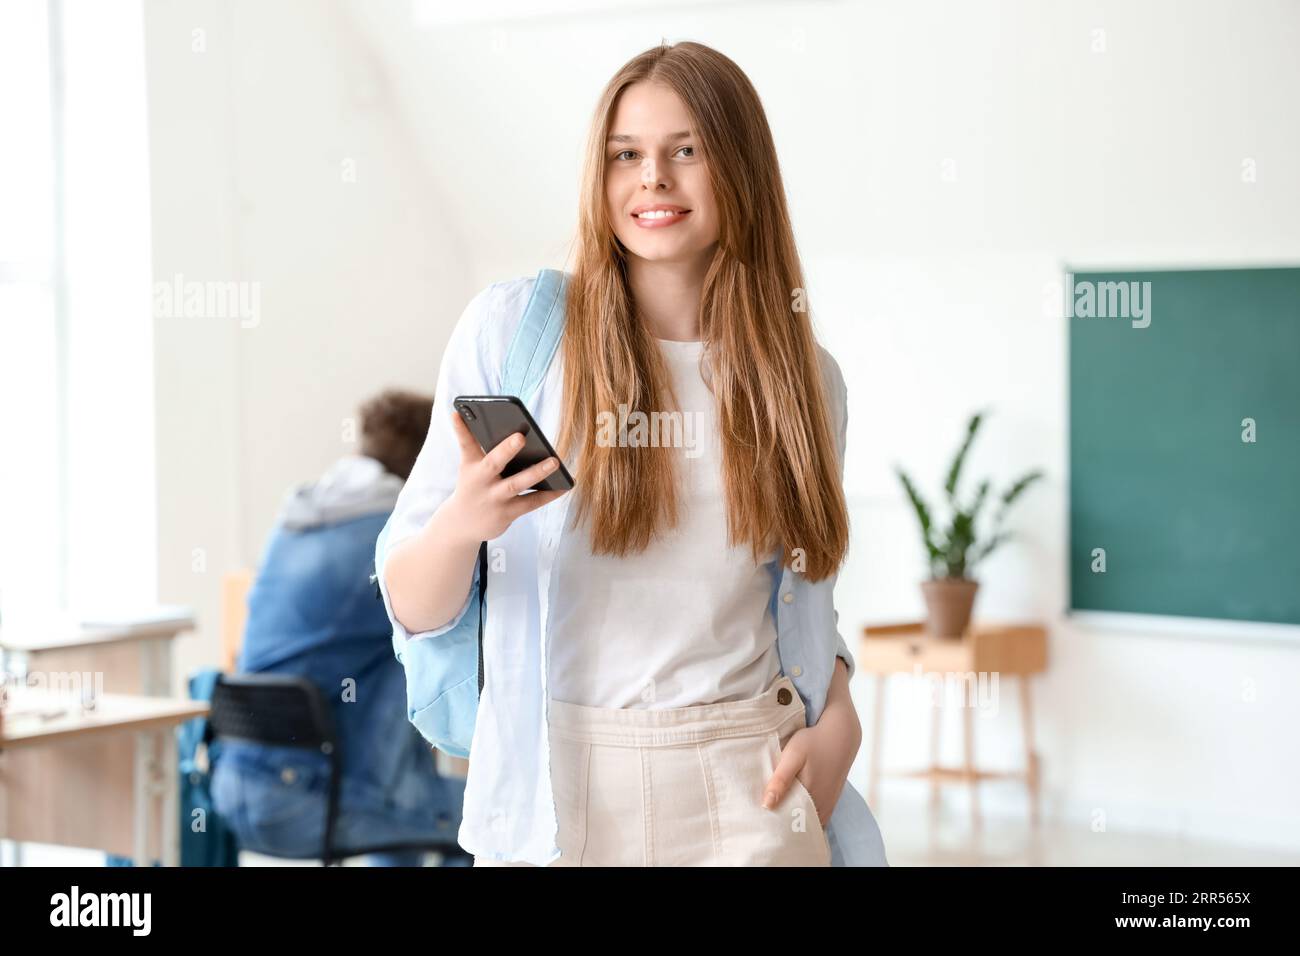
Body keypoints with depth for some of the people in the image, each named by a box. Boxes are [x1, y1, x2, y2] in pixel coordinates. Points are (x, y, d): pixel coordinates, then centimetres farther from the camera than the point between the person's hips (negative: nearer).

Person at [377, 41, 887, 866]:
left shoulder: (807, 379, 6)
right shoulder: (511, 329, -4)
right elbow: (416, 608, -3)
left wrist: (838, 720, -2)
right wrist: (461, 524, -24)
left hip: (749, 794, 2)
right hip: (555, 793, -2)